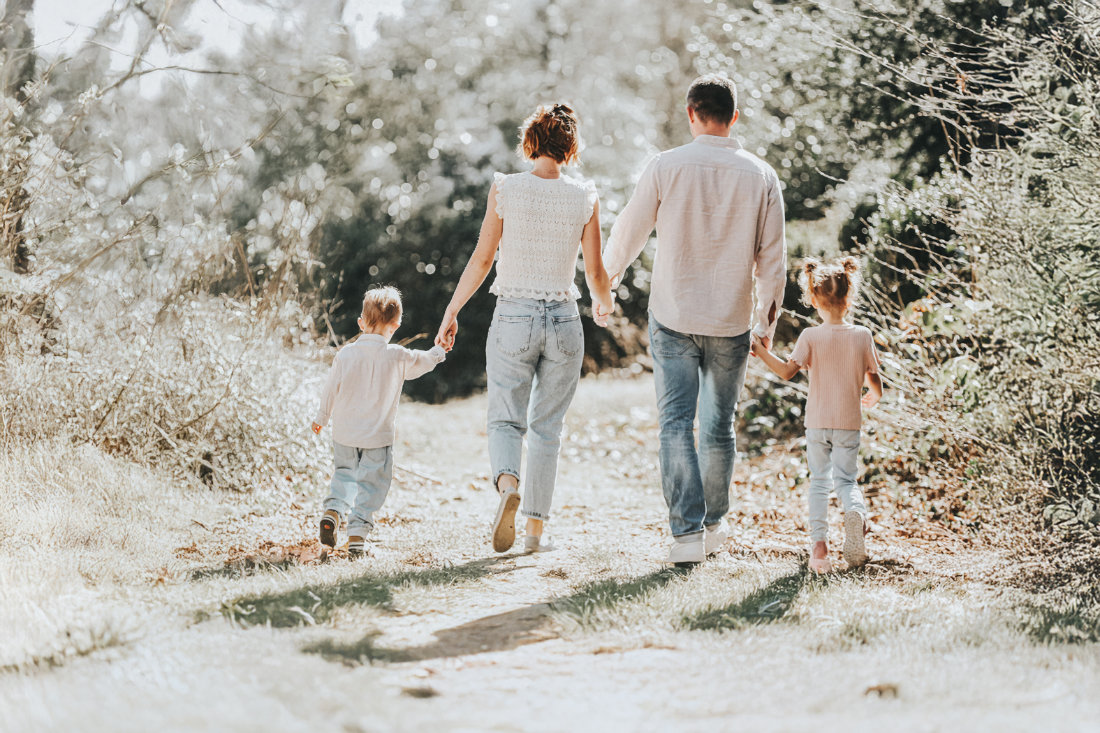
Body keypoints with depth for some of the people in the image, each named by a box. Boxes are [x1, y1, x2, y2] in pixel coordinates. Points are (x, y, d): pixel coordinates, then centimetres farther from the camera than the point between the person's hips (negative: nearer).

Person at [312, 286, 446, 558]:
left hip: (344, 433, 3)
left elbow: (331, 390, 2)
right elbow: (423, 362, 10)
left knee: (345, 472, 23)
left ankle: (333, 510, 1)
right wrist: (439, 350, 32)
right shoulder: (399, 357, -10)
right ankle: (357, 535, -3)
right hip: (378, 437, -3)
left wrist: (321, 418, 19)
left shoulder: (345, 354, -5)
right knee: (370, 484, 5)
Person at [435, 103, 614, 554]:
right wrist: (605, 304, 25)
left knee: (505, 420, 9)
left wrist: (452, 312, 6)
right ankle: (536, 528, 10)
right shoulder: (584, 198, -2)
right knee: (547, 427, 11)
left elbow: (481, 259, -5)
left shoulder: (505, 189, -6)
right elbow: (595, 273, 2)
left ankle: (507, 483, -21)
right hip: (564, 319, 1)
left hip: (513, 318, -1)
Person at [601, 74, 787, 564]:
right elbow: (772, 260, 3)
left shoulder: (666, 167, -6)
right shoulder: (760, 175, 0)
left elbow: (628, 233, 3)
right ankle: (713, 525, 27)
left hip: (673, 317, -2)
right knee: (719, 426, 15)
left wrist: (605, 283, 21)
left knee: (676, 423, -2)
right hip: (732, 324, 2)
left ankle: (687, 532, -12)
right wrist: (767, 322, 15)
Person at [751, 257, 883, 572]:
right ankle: (856, 512, -24)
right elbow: (874, 378, 3)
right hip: (849, 422, 1)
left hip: (817, 422, -1)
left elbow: (787, 371, -14)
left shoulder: (810, 336, -9)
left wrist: (761, 350, -1)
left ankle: (818, 541, -7)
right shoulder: (862, 336, -3)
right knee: (846, 478, 10)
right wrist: (874, 397, 25)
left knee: (819, 481, 9)